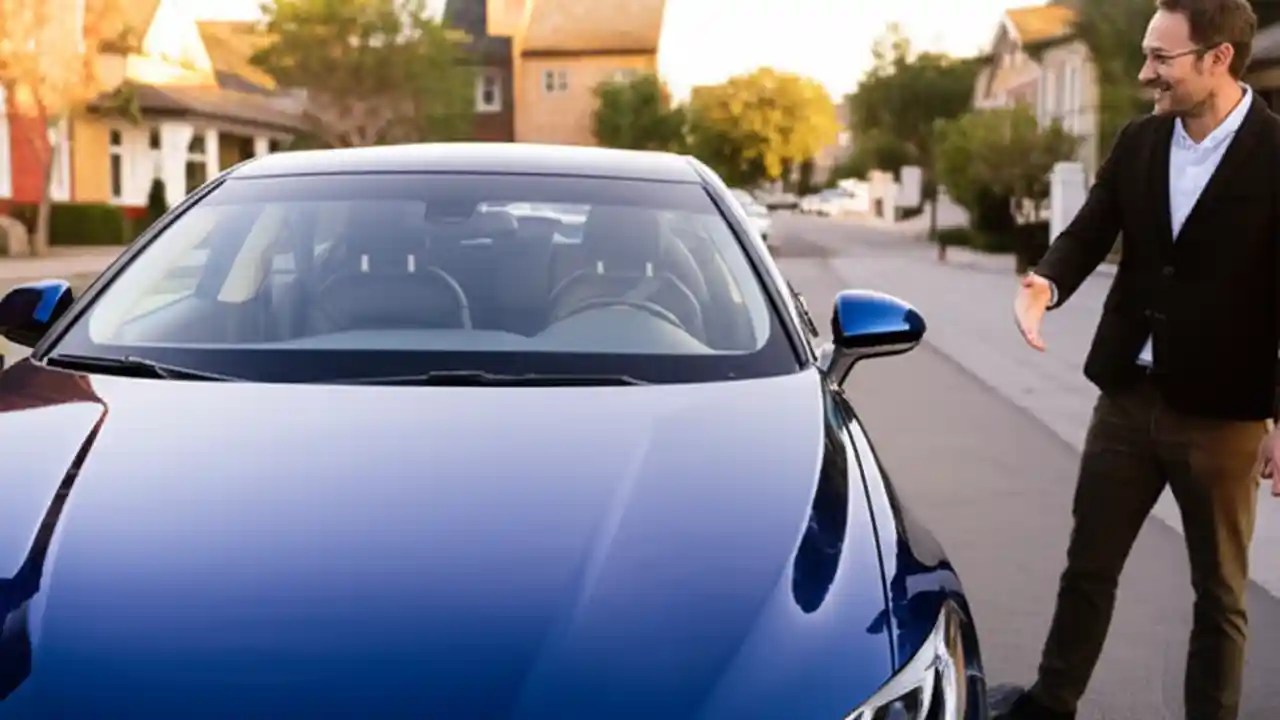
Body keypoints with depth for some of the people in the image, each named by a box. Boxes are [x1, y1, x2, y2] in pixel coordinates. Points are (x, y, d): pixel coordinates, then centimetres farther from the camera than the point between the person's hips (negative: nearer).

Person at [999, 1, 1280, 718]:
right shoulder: (1138, 142, 3)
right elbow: (1090, 232, 4)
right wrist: (1046, 283, -19)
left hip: (1221, 410, -4)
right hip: (1129, 394, 5)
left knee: (1219, 588, 12)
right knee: (1089, 564, 16)